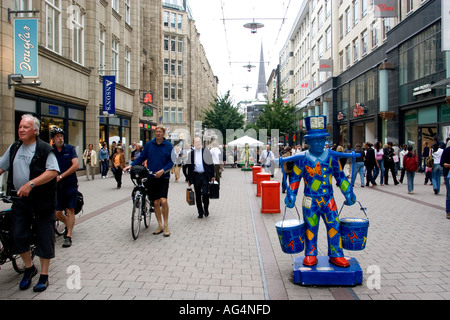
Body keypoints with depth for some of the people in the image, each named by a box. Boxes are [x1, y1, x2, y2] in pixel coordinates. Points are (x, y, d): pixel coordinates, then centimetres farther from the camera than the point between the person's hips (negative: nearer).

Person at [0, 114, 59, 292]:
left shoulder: (44, 149, -9)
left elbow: (53, 172, -19)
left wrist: (31, 184, -28)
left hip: (41, 201, -5)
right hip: (20, 199, 5)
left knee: (44, 238, 2)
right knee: (17, 235, 6)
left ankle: (44, 276, 16)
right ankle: (29, 268, 29)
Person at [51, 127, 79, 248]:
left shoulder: (70, 149, -1)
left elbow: (75, 165, -11)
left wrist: (61, 176, -15)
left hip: (70, 184, -2)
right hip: (56, 185, 2)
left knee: (70, 210, -4)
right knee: (57, 213, 4)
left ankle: (68, 236, 2)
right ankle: (68, 224, 34)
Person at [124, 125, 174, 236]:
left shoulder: (168, 146, 0)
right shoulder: (149, 144, 7)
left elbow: (171, 161, -2)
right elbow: (142, 157, 12)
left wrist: (162, 171, -15)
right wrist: (131, 165, 1)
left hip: (163, 177, -3)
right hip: (151, 177, 3)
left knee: (163, 200, -16)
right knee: (156, 202, 6)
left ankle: (166, 225, 0)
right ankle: (160, 226, 19)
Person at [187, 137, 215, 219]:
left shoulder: (206, 151, 2)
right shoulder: (191, 153, 8)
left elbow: (211, 164, 5)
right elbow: (189, 166, 11)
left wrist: (212, 176, 1)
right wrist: (189, 179, 10)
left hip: (205, 175, -2)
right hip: (196, 176, 2)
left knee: (205, 193, -10)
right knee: (198, 195, 6)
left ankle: (206, 209, 14)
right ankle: (200, 212, 17)